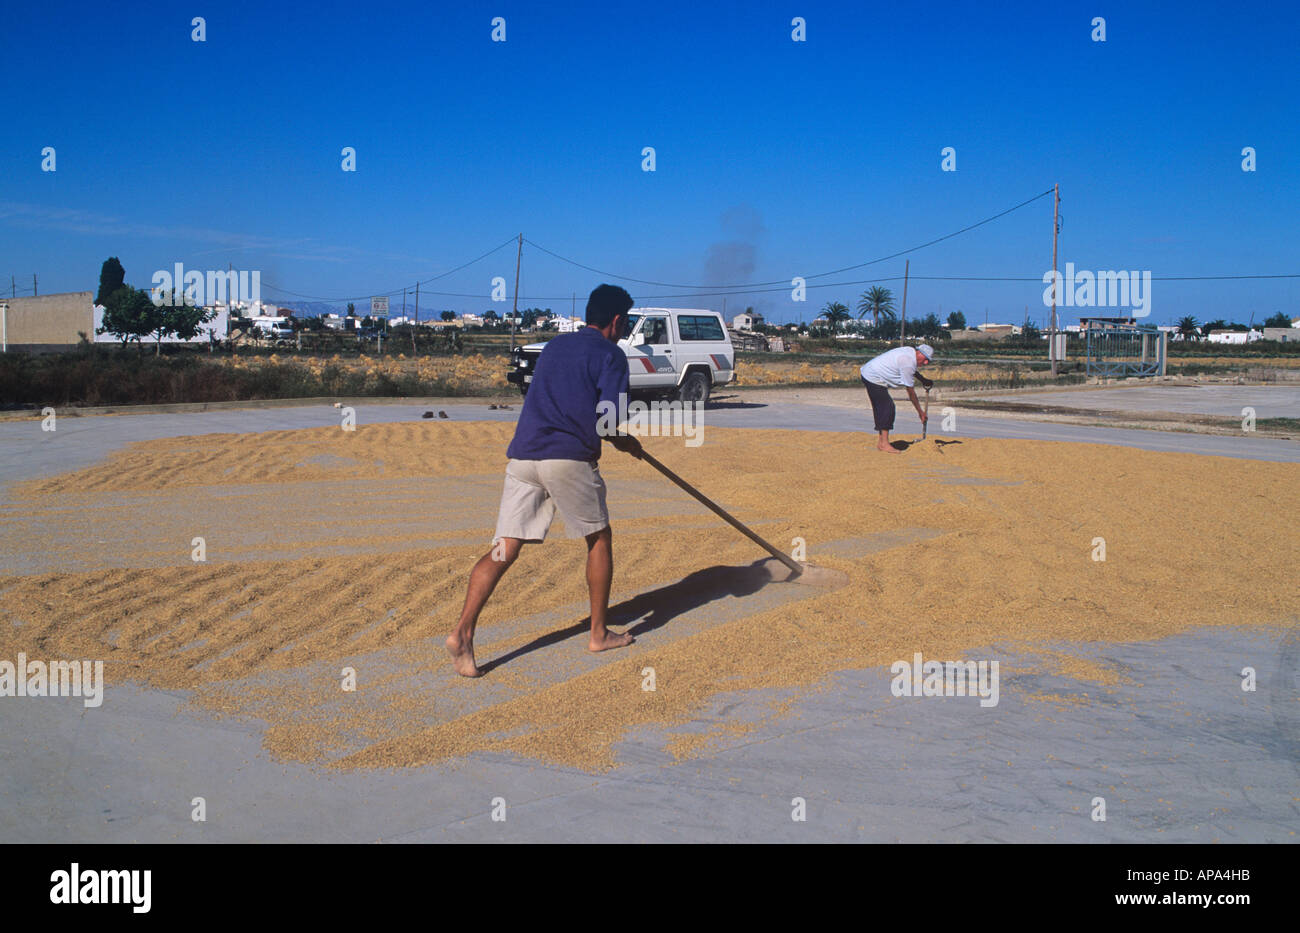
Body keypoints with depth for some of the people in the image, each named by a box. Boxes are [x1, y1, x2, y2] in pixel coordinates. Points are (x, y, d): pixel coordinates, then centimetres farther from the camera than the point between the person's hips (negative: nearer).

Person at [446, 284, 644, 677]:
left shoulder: (554, 346, 24)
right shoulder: (610, 354, 3)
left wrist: (614, 437, 36)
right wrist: (623, 441, 12)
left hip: (522, 455, 5)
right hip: (569, 458, -5)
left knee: (504, 550, -1)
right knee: (599, 538, 15)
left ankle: (463, 631, -16)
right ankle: (599, 633, 23)